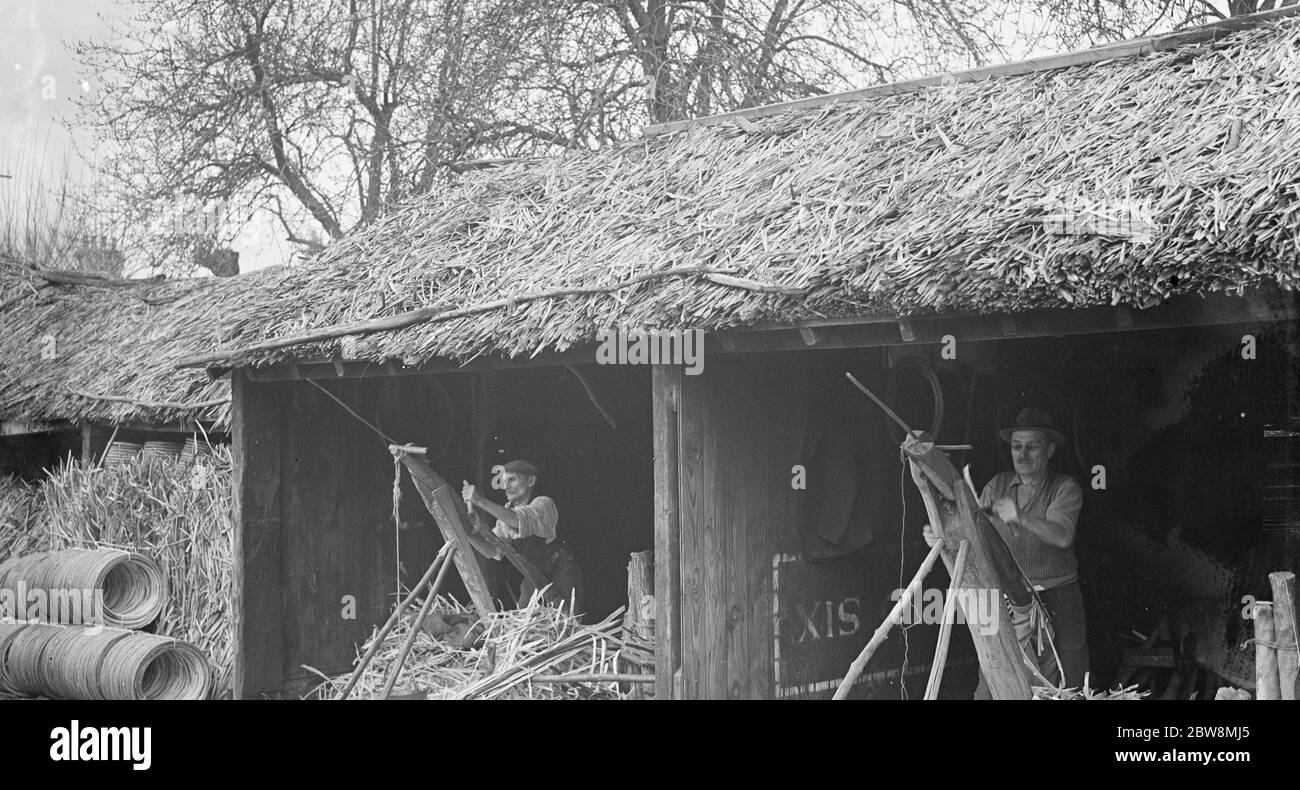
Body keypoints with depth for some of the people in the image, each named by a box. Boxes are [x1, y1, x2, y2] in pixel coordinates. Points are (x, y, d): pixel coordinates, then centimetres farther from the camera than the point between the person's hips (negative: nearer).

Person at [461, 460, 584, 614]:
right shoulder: (507, 510, 2)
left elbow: (518, 521, -39)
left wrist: (481, 501, -42)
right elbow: (494, 550, -5)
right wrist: (480, 530, -25)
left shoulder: (543, 504, -18)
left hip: (560, 573, -6)